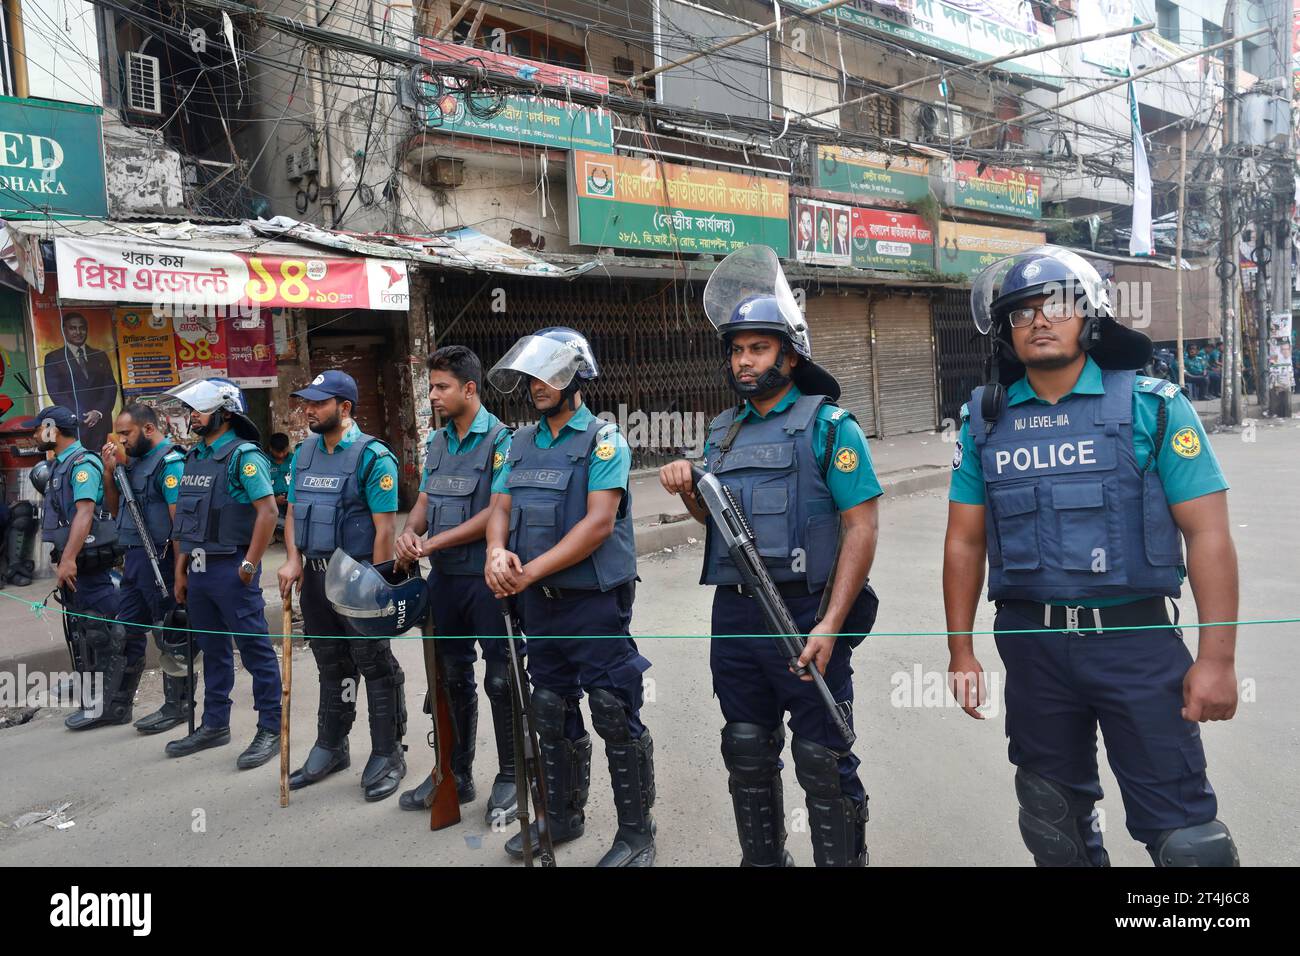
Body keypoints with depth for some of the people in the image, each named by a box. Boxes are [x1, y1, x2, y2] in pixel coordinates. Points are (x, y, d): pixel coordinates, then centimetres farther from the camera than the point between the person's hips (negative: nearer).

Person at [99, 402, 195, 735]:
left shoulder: (170, 462, -13)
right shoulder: (134, 461, 14)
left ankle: (178, 706, 12)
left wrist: (177, 568, -21)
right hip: (134, 558, 9)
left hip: (159, 560, -9)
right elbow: (116, 510, 19)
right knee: (126, 631, 17)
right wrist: (109, 471, 6)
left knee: (171, 637, 1)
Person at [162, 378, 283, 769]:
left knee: (255, 649, -1)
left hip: (231, 568, -9)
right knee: (213, 651, 17)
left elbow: (267, 510, -19)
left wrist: (249, 565, -20)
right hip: (199, 569, 9)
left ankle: (271, 729, 6)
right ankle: (214, 725, 29)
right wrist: (181, 570, 16)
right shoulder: (195, 457, 14)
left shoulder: (243, 455, -12)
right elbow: (186, 520, 18)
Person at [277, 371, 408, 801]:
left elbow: (383, 528, -16)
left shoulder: (372, 456, -13)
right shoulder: (303, 454, 9)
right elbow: (292, 512, 14)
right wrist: (294, 559, -2)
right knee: (332, 667, 19)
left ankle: (386, 757, 16)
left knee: (376, 669, 3)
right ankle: (330, 749, 33)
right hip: (315, 574, 7)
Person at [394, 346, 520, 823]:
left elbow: (497, 513, -19)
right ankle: (455, 774, 31)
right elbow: (425, 501, 14)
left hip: (488, 578, -7)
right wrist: (409, 532, -8)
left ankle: (510, 779, 19)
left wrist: (433, 543, -17)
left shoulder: (500, 439, -13)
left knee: (500, 680, 4)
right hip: (445, 578, 7)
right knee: (453, 678, 16)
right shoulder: (437, 441, 10)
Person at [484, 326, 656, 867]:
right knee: (553, 716, 18)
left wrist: (531, 571, -20)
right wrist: (497, 551, -15)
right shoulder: (521, 444, 12)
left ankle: (637, 833, 16)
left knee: (615, 718, 0)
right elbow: (501, 508, 8)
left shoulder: (603, 441, -9)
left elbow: (599, 523, -18)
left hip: (595, 600, -7)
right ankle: (562, 818, 36)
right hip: (539, 604, 7)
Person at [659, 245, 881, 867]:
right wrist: (688, 491, -2)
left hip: (805, 614, -6)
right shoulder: (723, 432, 13)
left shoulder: (829, 425, -6)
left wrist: (831, 625, -19)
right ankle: (761, 859, 35)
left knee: (823, 763, 3)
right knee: (748, 756, 17)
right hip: (733, 615, 6)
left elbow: (861, 528, -11)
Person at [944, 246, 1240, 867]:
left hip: (1135, 638, -3)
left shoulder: (1152, 407, -4)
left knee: (1183, 832, 2)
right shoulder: (985, 420, 3)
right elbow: (965, 542, 6)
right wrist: (960, 651, 3)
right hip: (1032, 644, 3)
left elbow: (1207, 534, -6)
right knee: (1053, 823, 19)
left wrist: (1217, 658, -12)